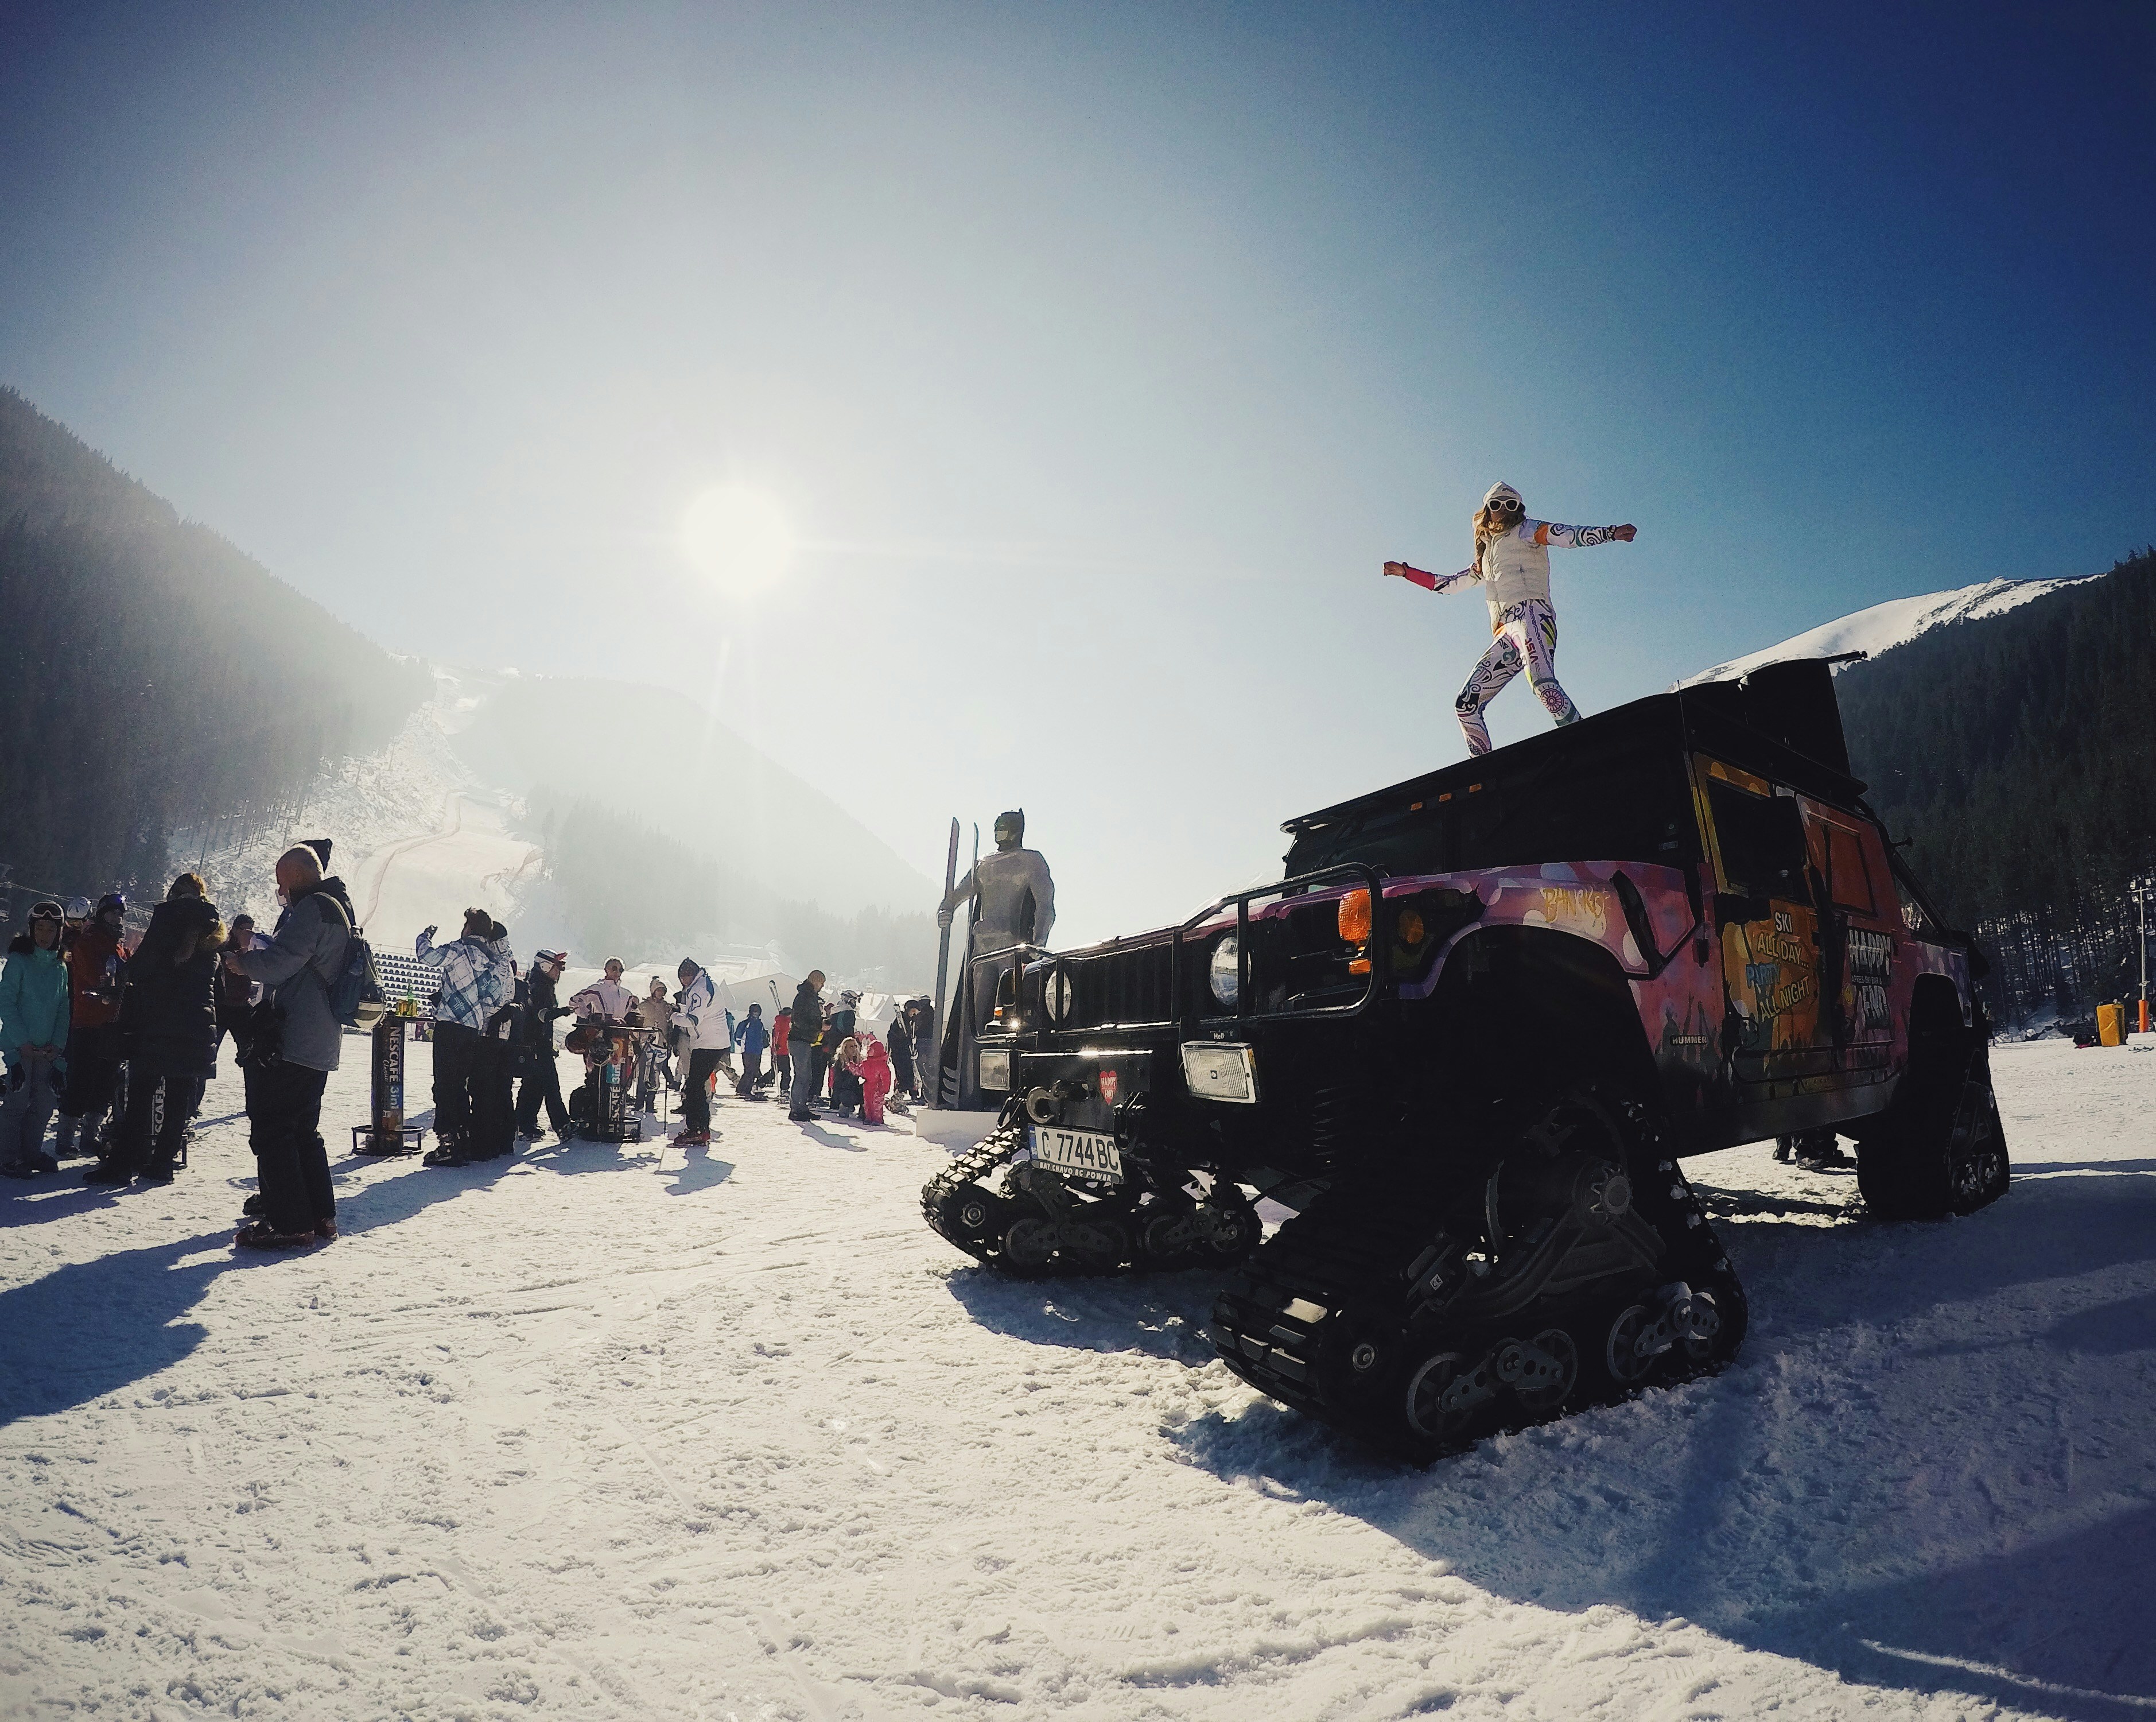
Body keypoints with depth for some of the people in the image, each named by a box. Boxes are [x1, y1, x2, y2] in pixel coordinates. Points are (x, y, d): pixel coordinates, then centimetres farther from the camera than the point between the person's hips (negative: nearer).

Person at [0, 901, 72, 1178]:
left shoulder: (60, 966, 11)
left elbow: (64, 1009, 9)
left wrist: (58, 1043, -2)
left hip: (48, 1048, 5)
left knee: (46, 1102, 7)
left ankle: (31, 1152, 20)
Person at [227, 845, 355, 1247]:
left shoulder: (313, 909, -13)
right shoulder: (337, 908, 20)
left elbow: (278, 963, -21)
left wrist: (241, 961, -3)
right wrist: (254, 959, 14)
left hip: (292, 1042, -10)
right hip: (320, 1045, 11)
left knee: (270, 1128, -5)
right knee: (304, 1130, 17)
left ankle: (289, 1223, -5)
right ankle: (320, 1217, 20)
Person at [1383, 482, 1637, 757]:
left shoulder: (1526, 531, 14)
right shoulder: (1485, 556, 32)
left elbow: (1569, 535, -1)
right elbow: (1450, 583, 41)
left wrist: (1611, 533, -18)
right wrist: (1405, 572, 40)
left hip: (1530, 614, -7)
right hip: (1506, 636, 7)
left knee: (1541, 682, -35)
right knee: (1466, 706, 0)